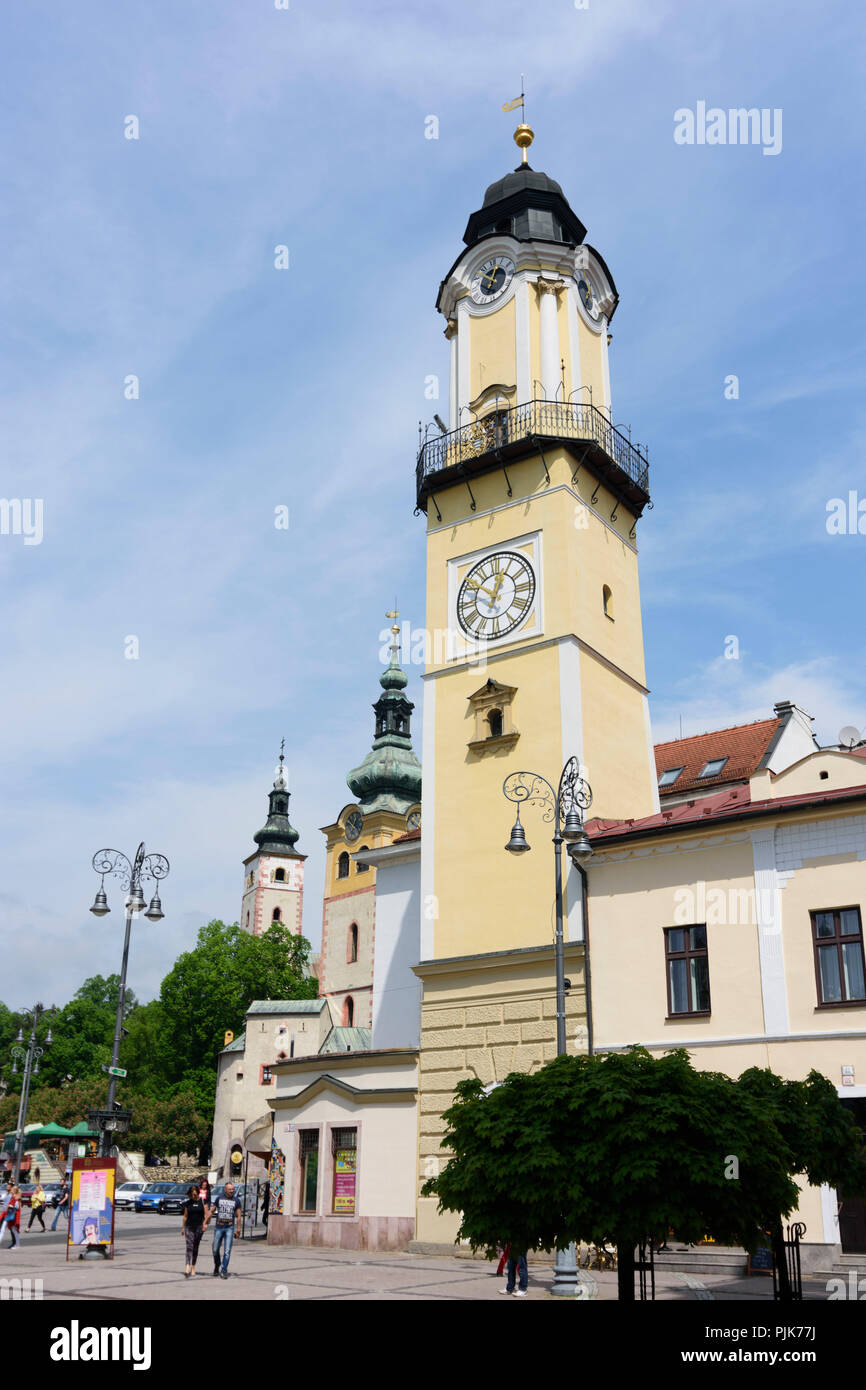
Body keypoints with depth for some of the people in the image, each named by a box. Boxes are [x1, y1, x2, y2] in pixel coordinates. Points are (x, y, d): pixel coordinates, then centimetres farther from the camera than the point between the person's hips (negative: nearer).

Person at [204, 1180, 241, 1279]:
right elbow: (211, 1211, 11)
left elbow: (238, 1216, 3)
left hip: (230, 1228, -1)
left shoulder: (236, 1200, 2)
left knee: (227, 1251, -7)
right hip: (218, 1227, 1)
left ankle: (224, 1271, -1)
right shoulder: (219, 1198, 4)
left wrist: (238, 1229, -1)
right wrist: (205, 1223, 5)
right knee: (215, 1250, 6)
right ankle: (216, 1267, 30)